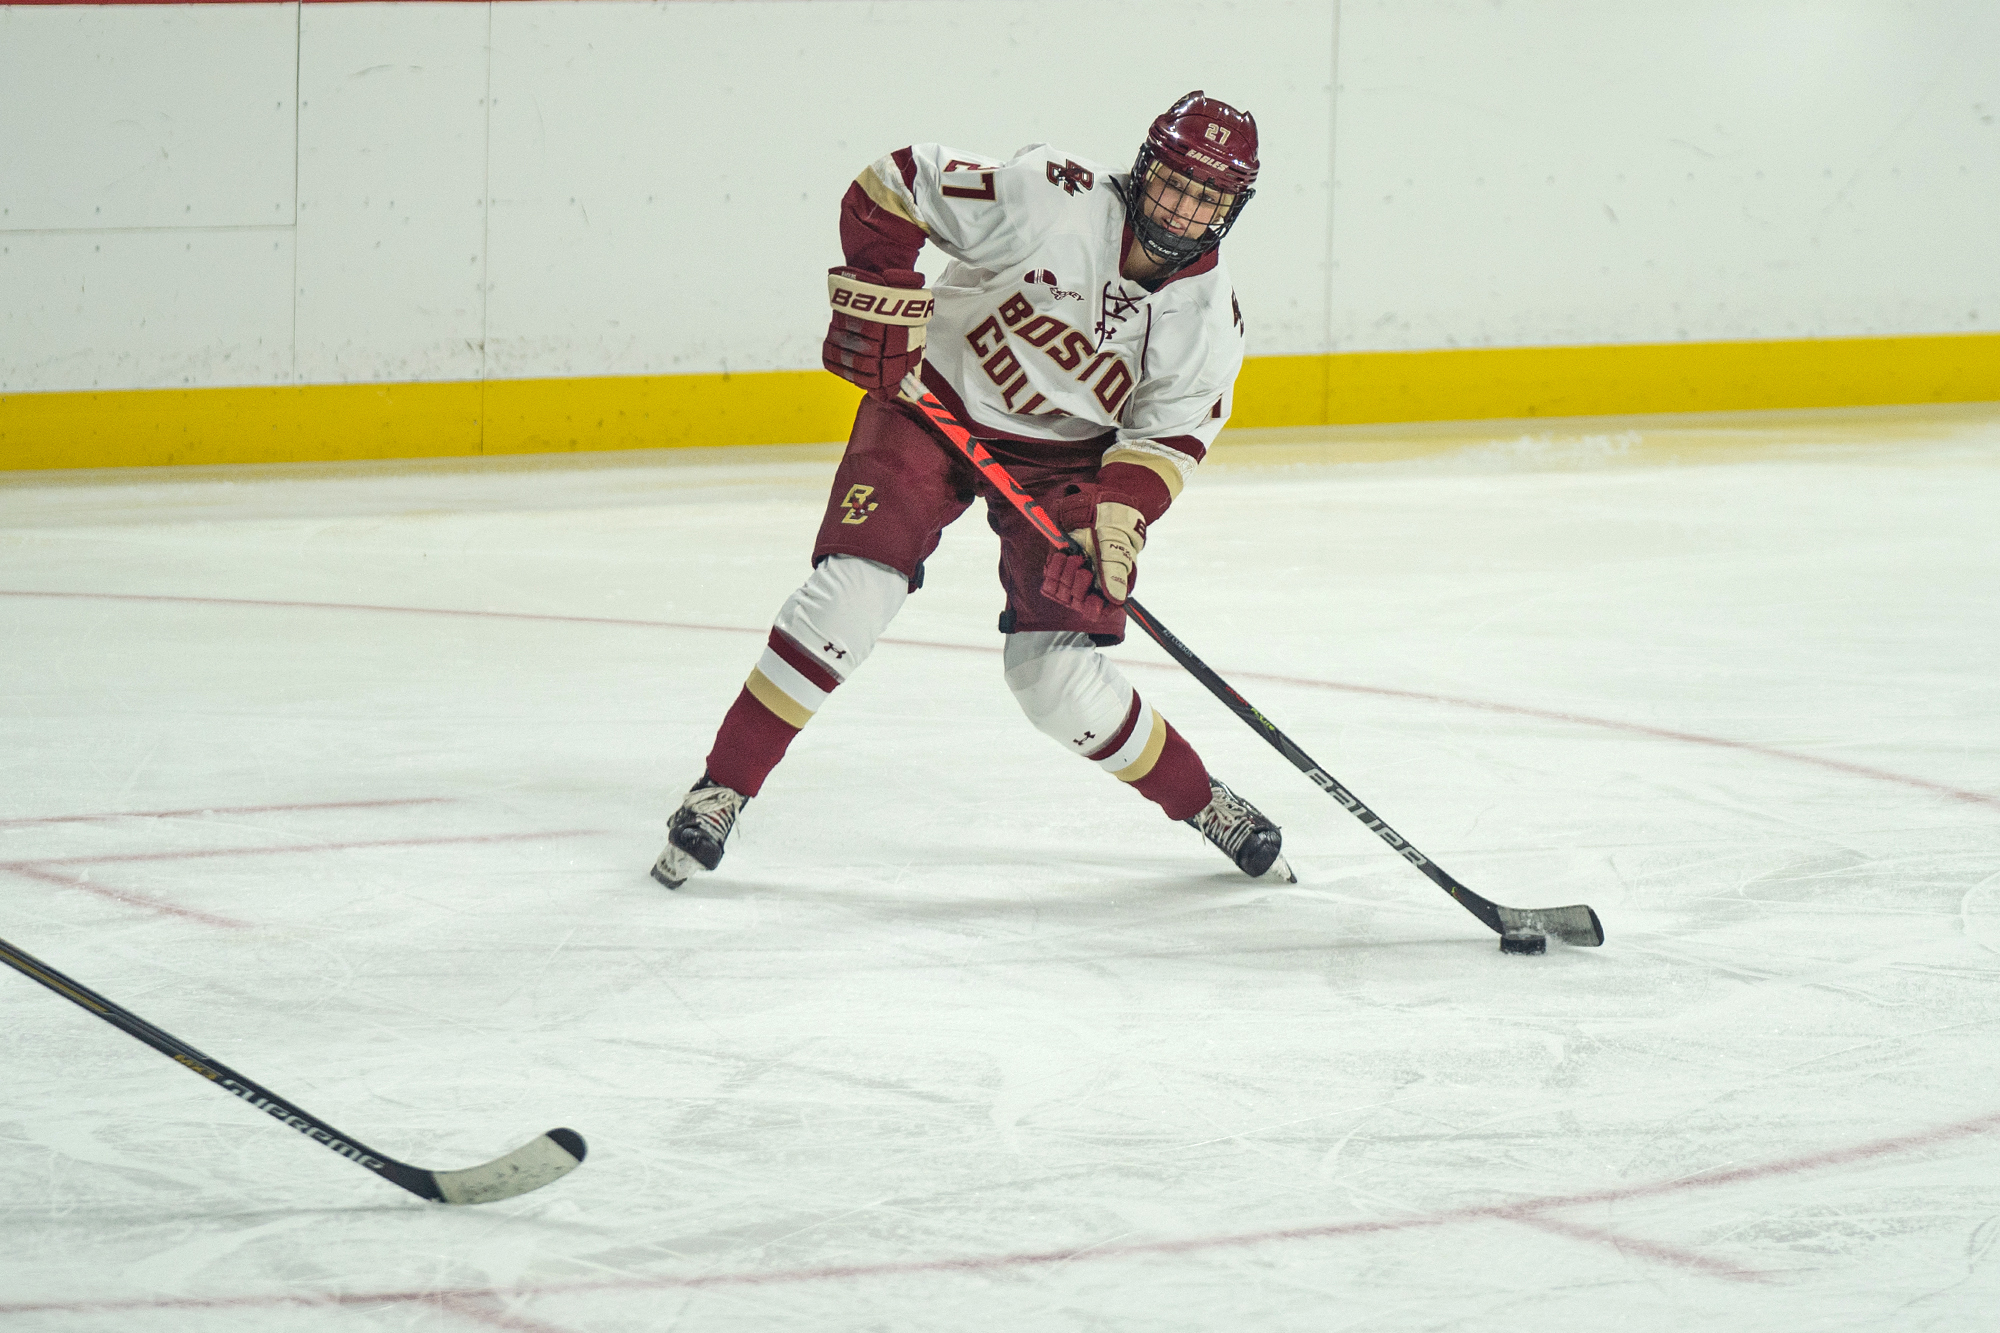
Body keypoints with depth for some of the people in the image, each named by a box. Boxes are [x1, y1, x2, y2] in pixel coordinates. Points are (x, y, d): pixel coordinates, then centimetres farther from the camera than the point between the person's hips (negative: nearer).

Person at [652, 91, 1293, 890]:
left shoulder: (1208, 320, -13)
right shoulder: (1051, 197, -25)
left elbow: (1168, 435, -2)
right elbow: (894, 187, -18)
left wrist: (1117, 522, -18)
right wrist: (880, 306, -21)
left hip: (1062, 459, 2)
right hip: (935, 400, -2)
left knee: (1054, 673, -9)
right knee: (853, 589, -21)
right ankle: (723, 790, -11)